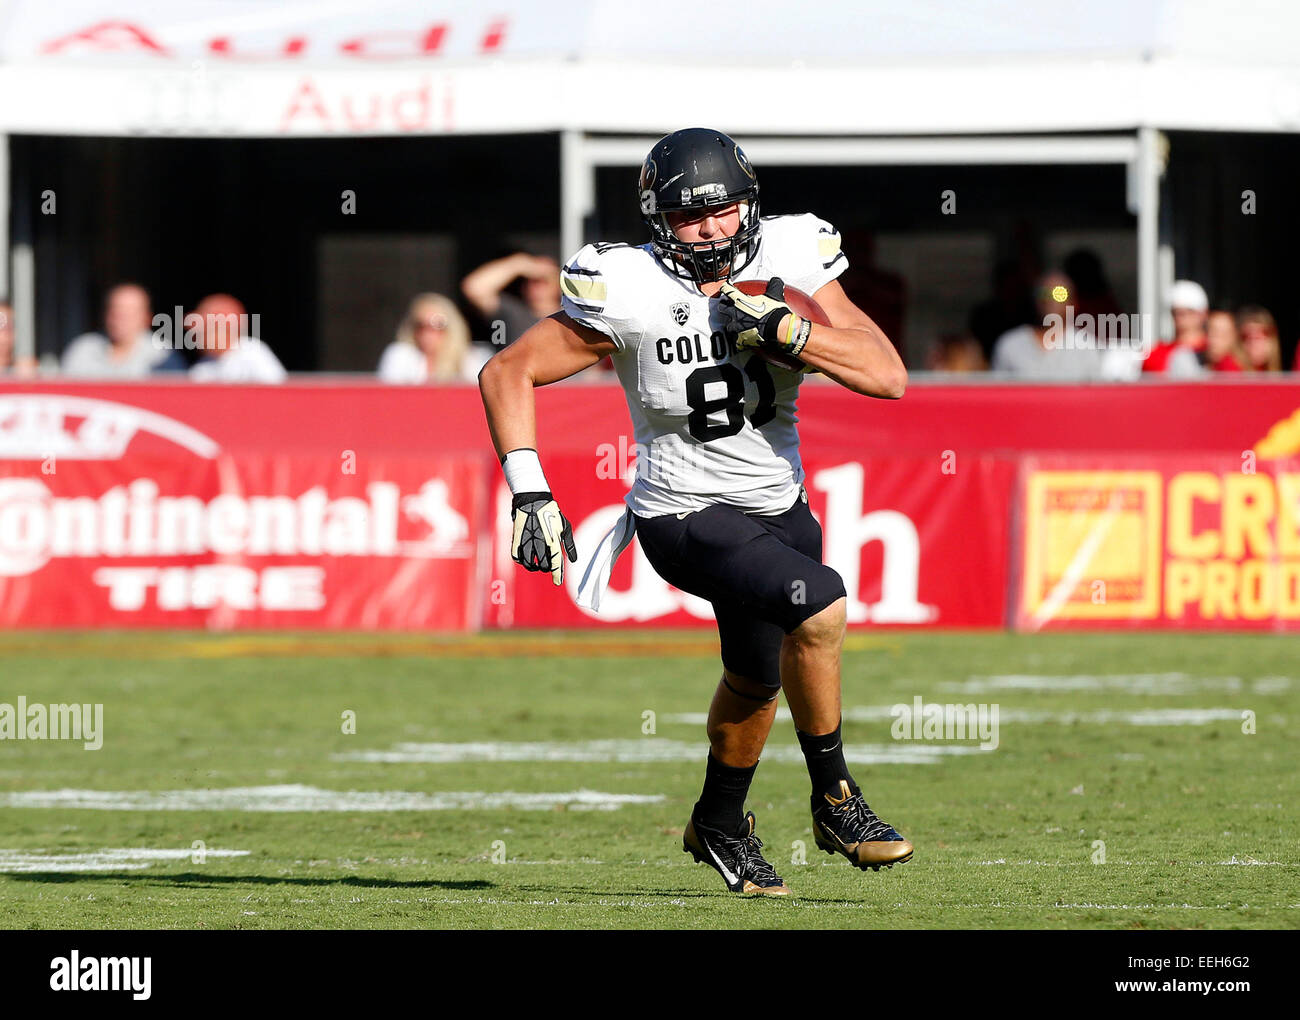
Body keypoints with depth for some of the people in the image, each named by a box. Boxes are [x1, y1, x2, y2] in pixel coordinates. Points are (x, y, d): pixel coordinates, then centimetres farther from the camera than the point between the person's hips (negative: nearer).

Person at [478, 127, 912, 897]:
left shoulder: (788, 267, -10)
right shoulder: (631, 295, -19)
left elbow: (889, 377, -15)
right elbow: (506, 373, -11)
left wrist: (784, 330, -28)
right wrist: (531, 495, -20)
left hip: (778, 506, 6)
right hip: (687, 516, -6)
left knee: (756, 680, 22)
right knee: (820, 606, -27)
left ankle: (721, 825, 48)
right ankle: (835, 802, -10)